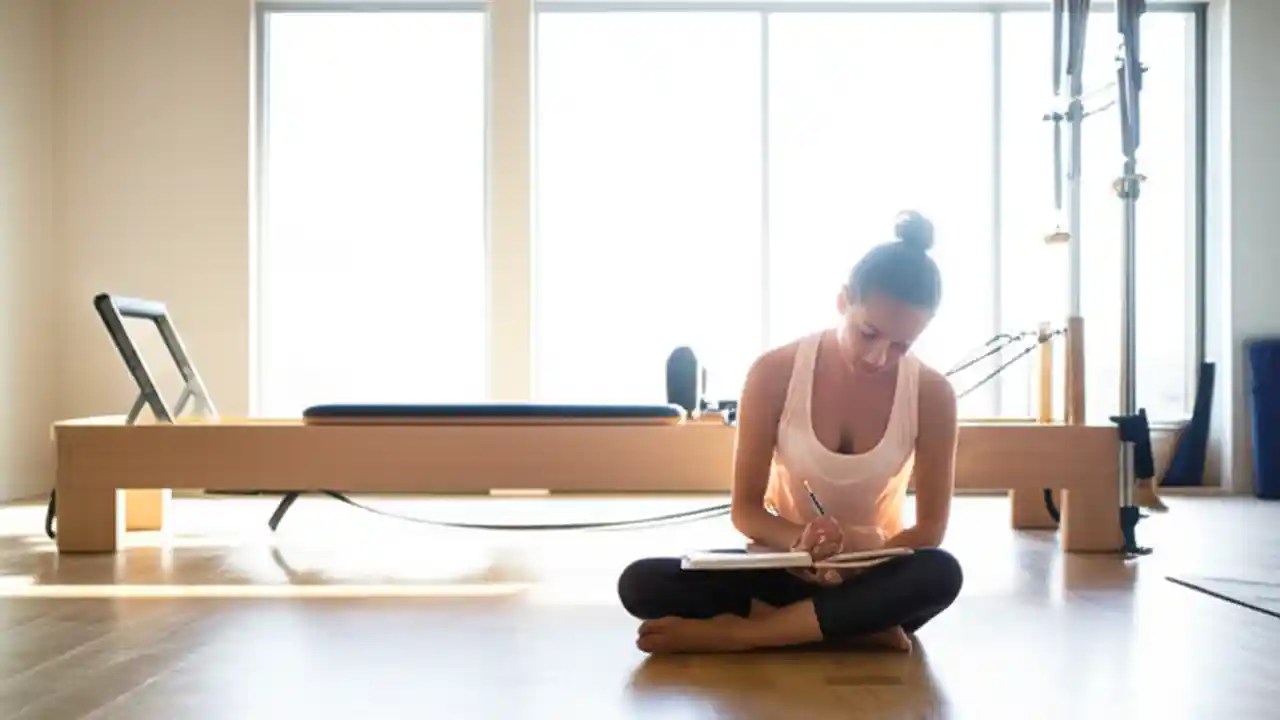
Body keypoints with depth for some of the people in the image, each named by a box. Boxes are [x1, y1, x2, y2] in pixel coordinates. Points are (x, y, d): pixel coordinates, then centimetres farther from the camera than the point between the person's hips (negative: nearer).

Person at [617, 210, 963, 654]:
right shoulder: (775, 372, -15)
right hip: (783, 564, 0)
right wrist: (799, 540, -32)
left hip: (871, 575, 0)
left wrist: (864, 552, -30)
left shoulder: (932, 394, -13)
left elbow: (930, 529, -9)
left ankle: (731, 632, -29)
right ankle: (861, 629, -26)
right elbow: (745, 510, -11)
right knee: (640, 584, -24)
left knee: (942, 574, -36)